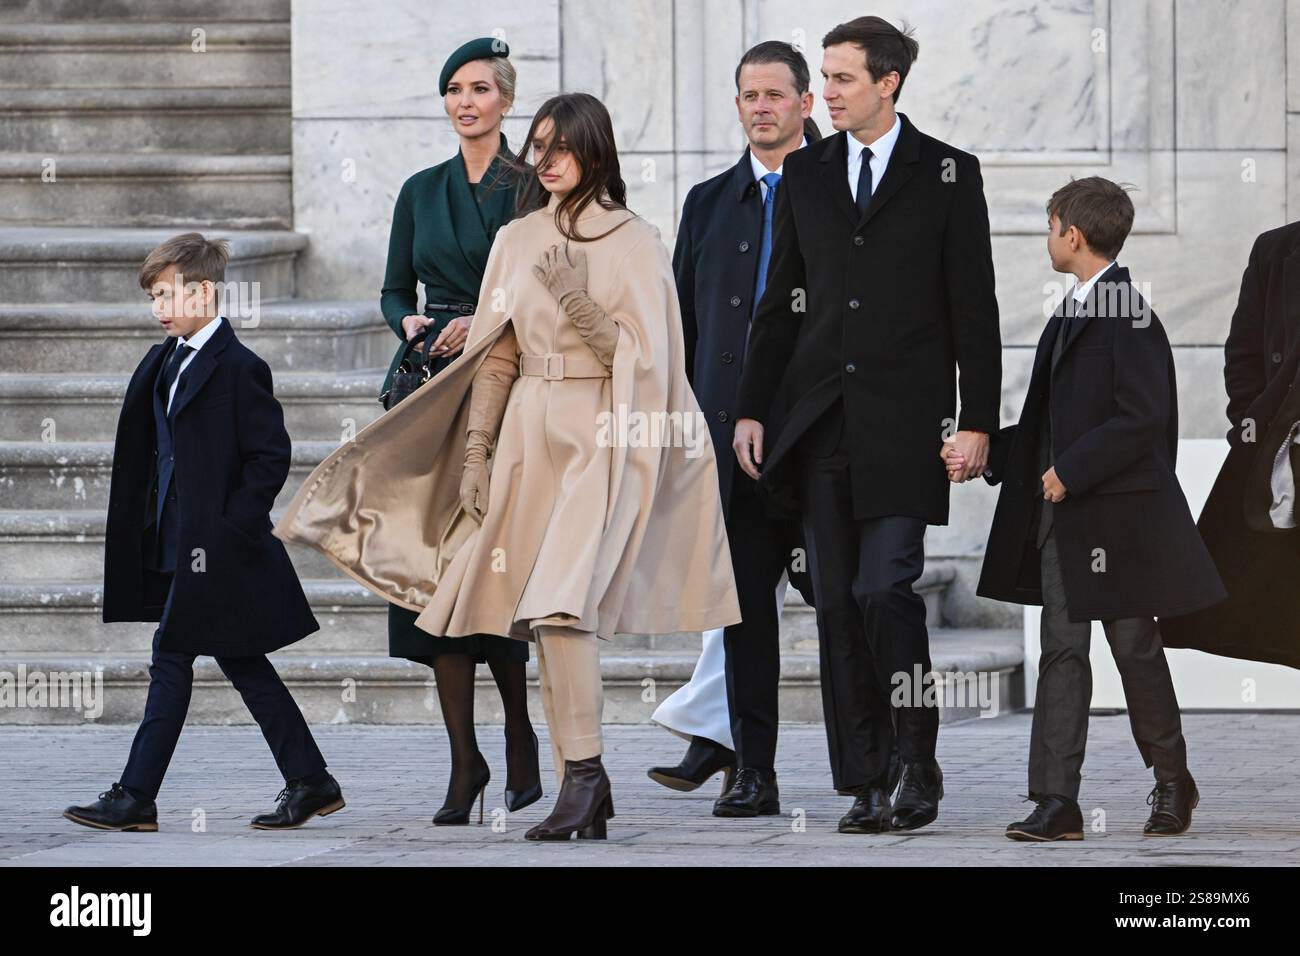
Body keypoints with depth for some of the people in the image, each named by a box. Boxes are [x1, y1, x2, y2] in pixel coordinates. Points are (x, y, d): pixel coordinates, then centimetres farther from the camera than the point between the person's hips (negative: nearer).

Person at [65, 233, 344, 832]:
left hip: (217, 547, -9)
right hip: (180, 545, 9)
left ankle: (136, 798, -3)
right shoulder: (163, 364, 13)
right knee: (242, 664, 11)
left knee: (171, 659, -6)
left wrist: (227, 530, -17)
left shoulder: (239, 368, -13)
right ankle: (309, 782, 15)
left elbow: (271, 456, -15)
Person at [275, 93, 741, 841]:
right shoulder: (518, 241, 12)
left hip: (601, 437, -5)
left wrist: (577, 302, -18)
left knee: (563, 601, -22)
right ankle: (587, 794, 7)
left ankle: (583, 770, -19)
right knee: (547, 616, 3)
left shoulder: (635, 242, -2)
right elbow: (494, 355, 12)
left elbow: (644, 356, -6)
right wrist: (476, 454, 6)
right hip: (529, 435, 5)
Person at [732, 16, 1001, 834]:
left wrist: (977, 420, -6)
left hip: (904, 420, -4)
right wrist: (753, 409, 8)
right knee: (838, 603, 3)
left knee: (886, 588, -14)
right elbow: (781, 301, 14)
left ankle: (918, 761, 2)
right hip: (820, 420, 4)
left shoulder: (947, 175, 1)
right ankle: (864, 784, 8)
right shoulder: (807, 174, 12)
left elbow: (974, 306, -1)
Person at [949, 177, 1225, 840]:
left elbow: (1143, 418, -20)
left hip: (1116, 512, -8)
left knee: (1135, 649, 4)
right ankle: (1057, 803, -3)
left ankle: (1172, 780, 23)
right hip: (1060, 513, 8)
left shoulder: (1128, 315, -13)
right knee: (1061, 652, 1)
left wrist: (1071, 471, -18)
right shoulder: (1071, 314, 15)